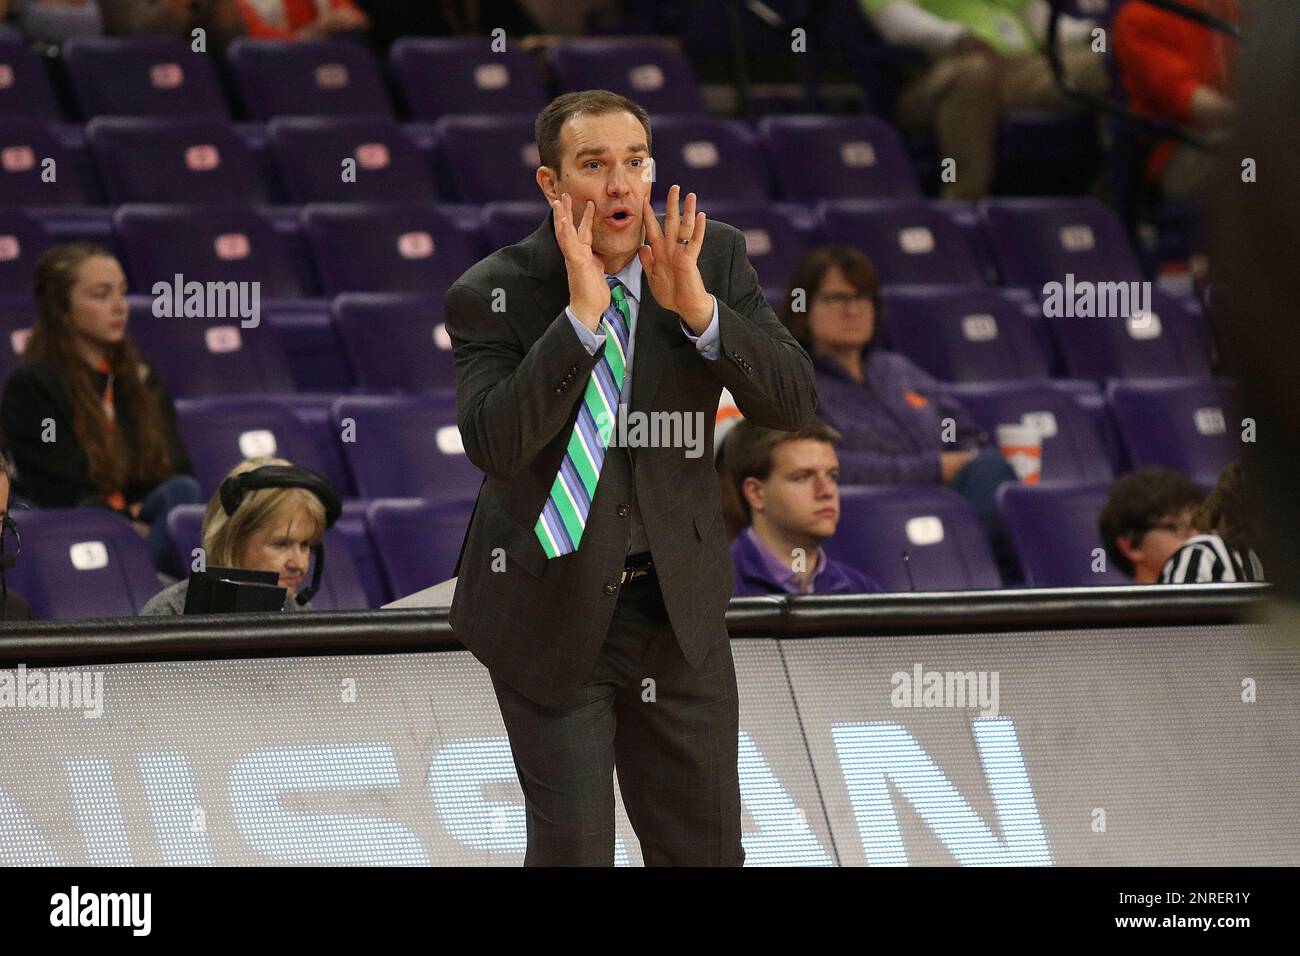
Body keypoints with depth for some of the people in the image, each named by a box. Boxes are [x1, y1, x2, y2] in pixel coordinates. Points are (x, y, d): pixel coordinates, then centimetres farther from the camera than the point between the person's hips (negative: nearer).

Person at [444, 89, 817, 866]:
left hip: (677, 598, 3)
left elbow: (795, 401, -10)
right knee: (571, 846, 0)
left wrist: (698, 308, -25)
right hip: (550, 610, -3)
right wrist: (580, 316, -32)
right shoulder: (492, 296, -13)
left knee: (707, 845, 10)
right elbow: (493, 444, -25)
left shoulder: (715, 259, -4)